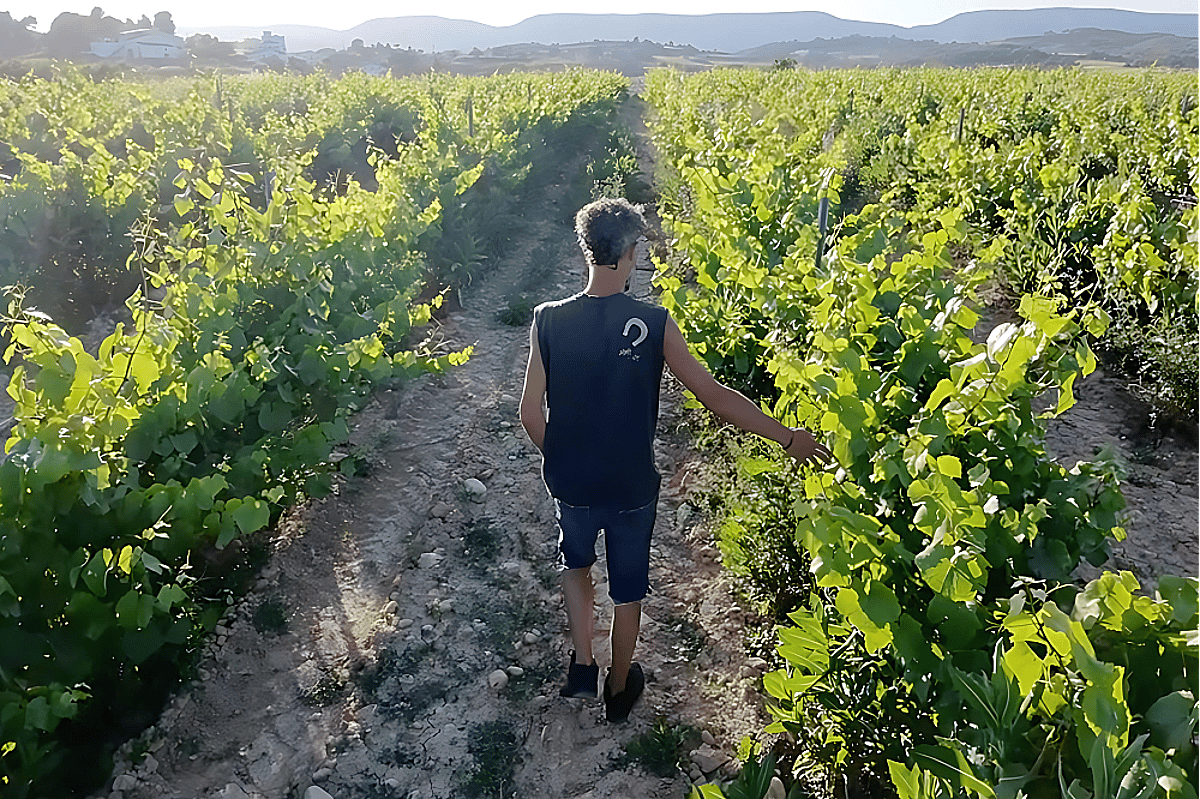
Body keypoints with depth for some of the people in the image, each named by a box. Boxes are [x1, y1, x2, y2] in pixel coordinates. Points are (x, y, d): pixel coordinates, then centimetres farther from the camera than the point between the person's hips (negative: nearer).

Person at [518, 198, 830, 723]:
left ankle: (582, 667, 32)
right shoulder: (653, 324, -18)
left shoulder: (548, 320, -14)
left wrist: (560, 460, 9)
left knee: (576, 563, 33)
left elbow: (531, 412, -9)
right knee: (628, 590, 21)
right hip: (632, 487, -1)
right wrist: (786, 436, -8)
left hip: (571, 483, 2)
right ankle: (618, 688, 41)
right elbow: (712, 395, -17)